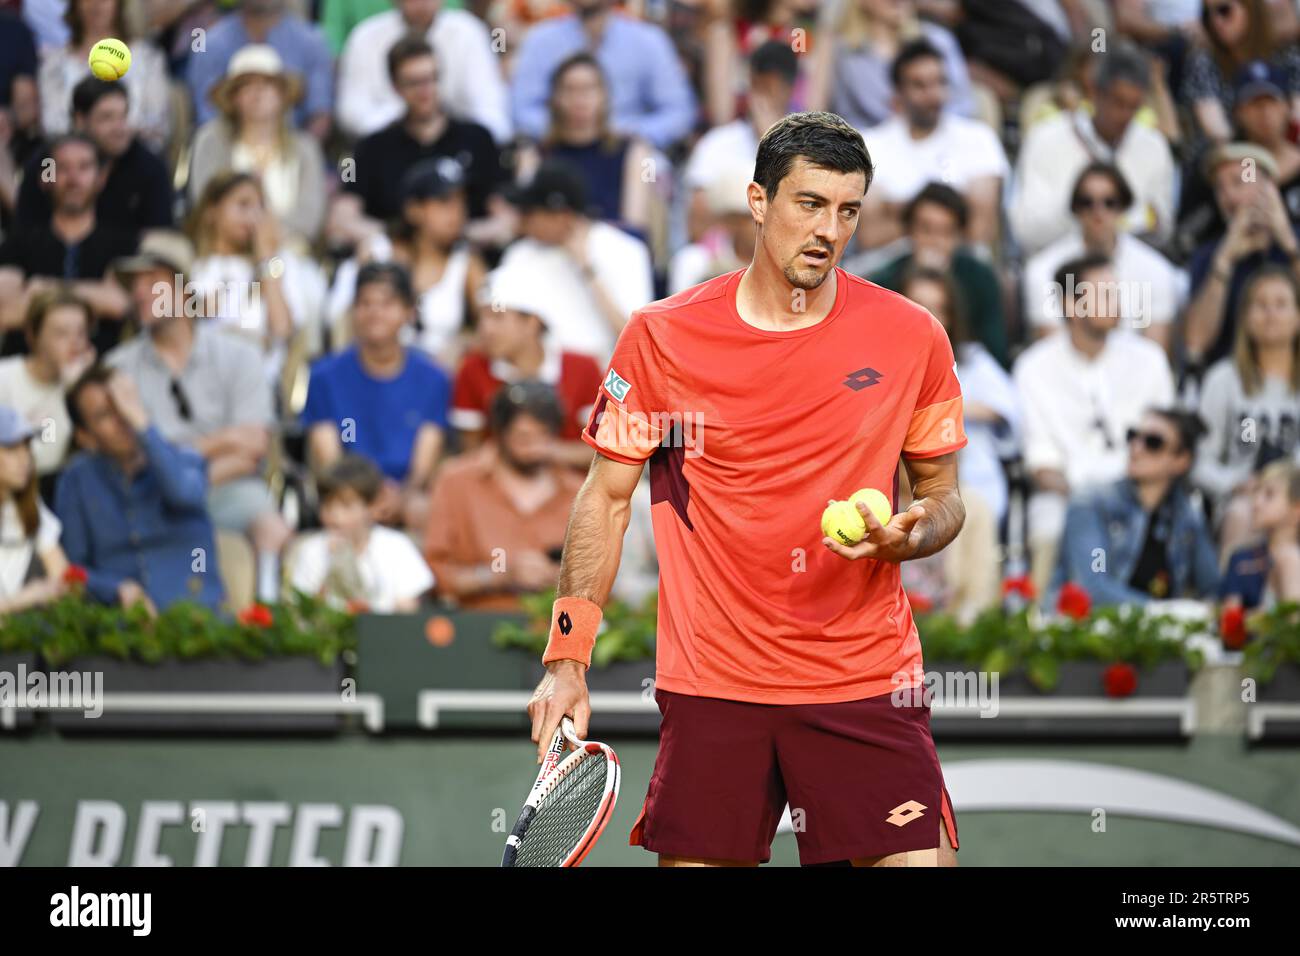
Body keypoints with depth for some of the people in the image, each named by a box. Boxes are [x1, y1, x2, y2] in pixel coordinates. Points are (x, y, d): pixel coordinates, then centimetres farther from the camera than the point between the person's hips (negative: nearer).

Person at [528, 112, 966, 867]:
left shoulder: (912, 337, 1)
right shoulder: (662, 336, 0)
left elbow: (943, 498, 12)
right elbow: (607, 499, 6)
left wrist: (906, 535, -12)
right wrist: (567, 661, -1)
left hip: (866, 683, 0)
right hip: (711, 685, 0)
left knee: (917, 859, -12)